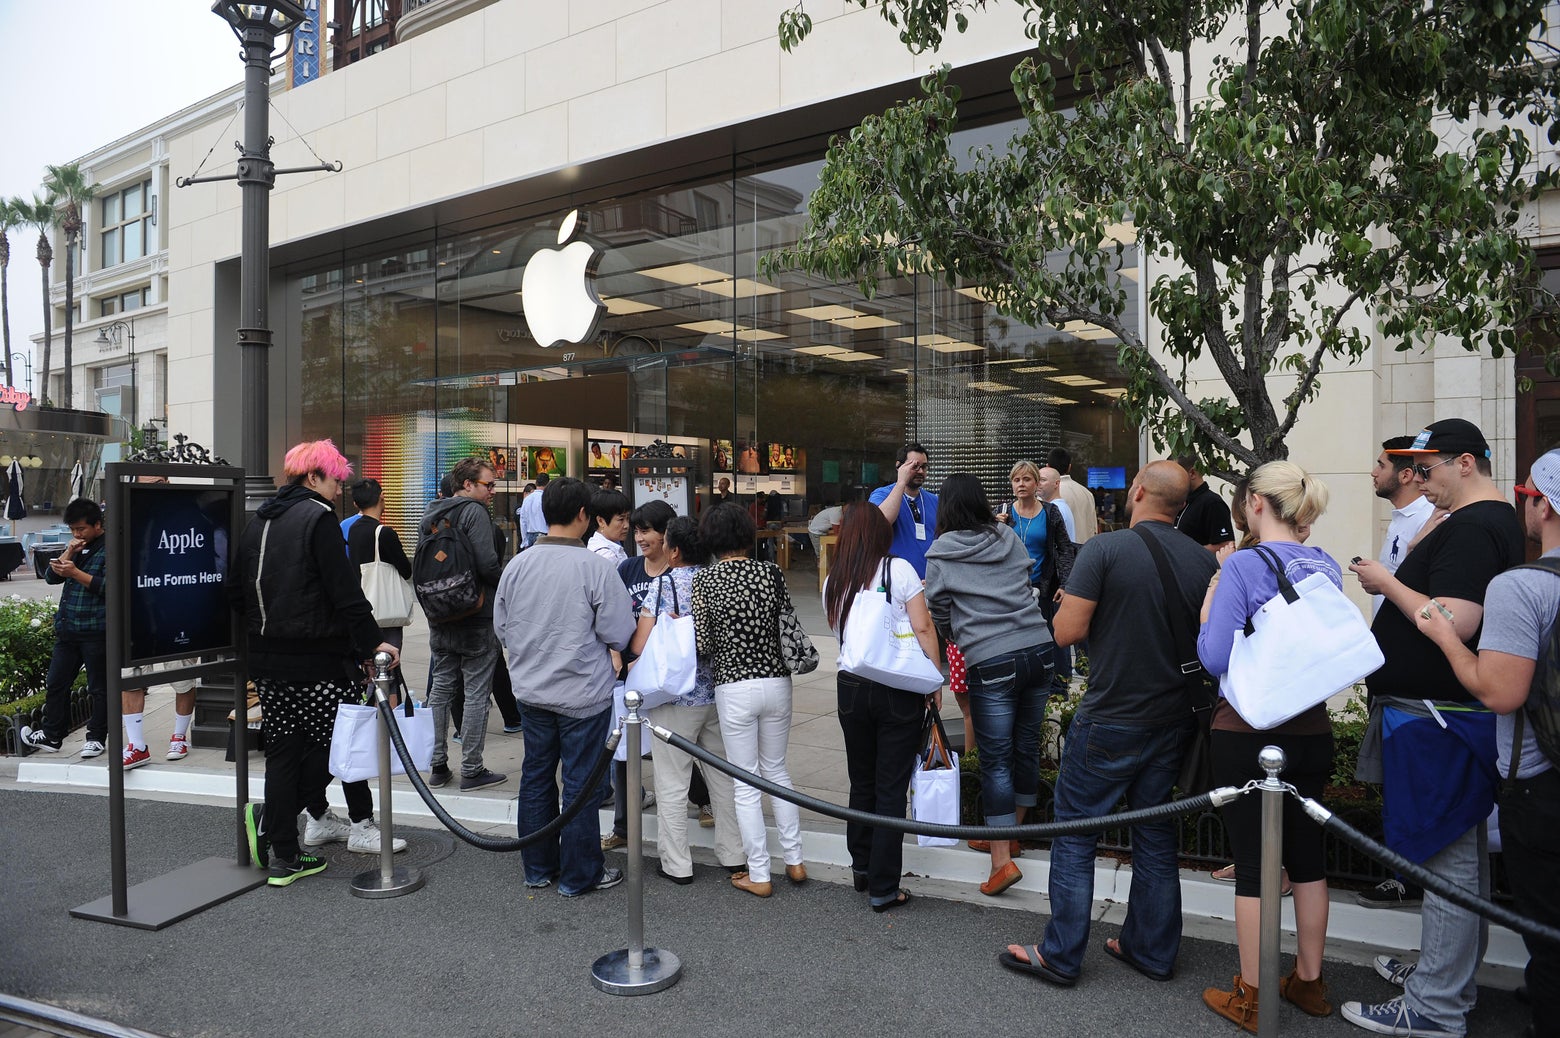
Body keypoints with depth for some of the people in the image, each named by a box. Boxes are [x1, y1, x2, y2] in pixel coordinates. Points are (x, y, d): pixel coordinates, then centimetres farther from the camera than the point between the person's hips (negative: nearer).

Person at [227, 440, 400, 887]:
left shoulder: (258, 522, 14)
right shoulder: (318, 517, -10)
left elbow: (236, 590, 17)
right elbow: (344, 590, -17)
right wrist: (372, 641, -15)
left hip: (266, 657, 8)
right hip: (315, 657, -8)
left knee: (283, 750, 11)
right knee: (332, 741, 6)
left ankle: (283, 857, 14)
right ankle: (270, 818, -1)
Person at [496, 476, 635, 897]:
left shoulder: (517, 565, -4)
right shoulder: (595, 567, -19)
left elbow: (501, 628, 7)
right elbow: (619, 635, -15)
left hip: (531, 692, 5)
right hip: (583, 695, -5)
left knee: (536, 778, 17)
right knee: (581, 784, 7)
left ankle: (538, 867, 31)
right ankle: (579, 875, 19)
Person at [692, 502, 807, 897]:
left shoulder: (704, 581, -7)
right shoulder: (771, 572, -1)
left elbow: (703, 645, -8)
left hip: (734, 687, -3)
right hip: (776, 681, 3)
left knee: (746, 784, 7)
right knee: (776, 770, 21)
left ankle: (759, 876, 15)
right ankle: (794, 860, 26)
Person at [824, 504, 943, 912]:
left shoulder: (833, 582, 5)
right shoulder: (899, 570, -7)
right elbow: (923, 627, -10)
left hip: (851, 688, 4)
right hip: (900, 690, -3)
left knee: (862, 782, 18)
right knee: (891, 788, 3)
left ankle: (862, 867, 32)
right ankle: (883, 888, 9)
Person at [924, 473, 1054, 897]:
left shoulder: (940, 555, -1)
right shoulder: (1010, 539, 10)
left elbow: (940, 613, 7)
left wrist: (957, 640, 28)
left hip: (991, 663, -5)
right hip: (1038, 649, 5)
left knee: (995, 758, 2)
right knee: (1026, 746, 16)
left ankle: (1002, 859, 0)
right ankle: (1012, 833, 32)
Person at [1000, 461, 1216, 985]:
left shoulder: (1105, 549, -16)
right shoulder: (1205, 561, 1)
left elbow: (1066, 631, -18)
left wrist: (1077, 604, 2)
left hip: (1110, 721, -5)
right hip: (1173, 720, 6)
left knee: (1074, 834, 6)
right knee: (1156, 834, 18)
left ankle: (1060, 956, 14)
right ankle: (1152, 950, 30)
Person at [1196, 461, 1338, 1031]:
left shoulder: (1244, 565, -16)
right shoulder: (1327, 567, 3)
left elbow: (1215, 657, -17)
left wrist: (1209, 600, -3)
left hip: (1249, 733, -6)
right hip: (1312, 730, 6)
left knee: (1253, 862, 4)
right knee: (1307, 855, 18)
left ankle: (1249, 997, 17)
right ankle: (1309, 981, 33)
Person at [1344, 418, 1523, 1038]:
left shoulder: (1470, 528, -18)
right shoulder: (1498, 520, 16)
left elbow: (1454, 623, -27)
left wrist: (1388, 584, -15)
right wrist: (1394, 582, 11)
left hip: (1440, 719, -11)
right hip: (1459, 714, 11)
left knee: (1446, 862, -3)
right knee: (1464, 857, 18)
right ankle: (1455, 982, 32)